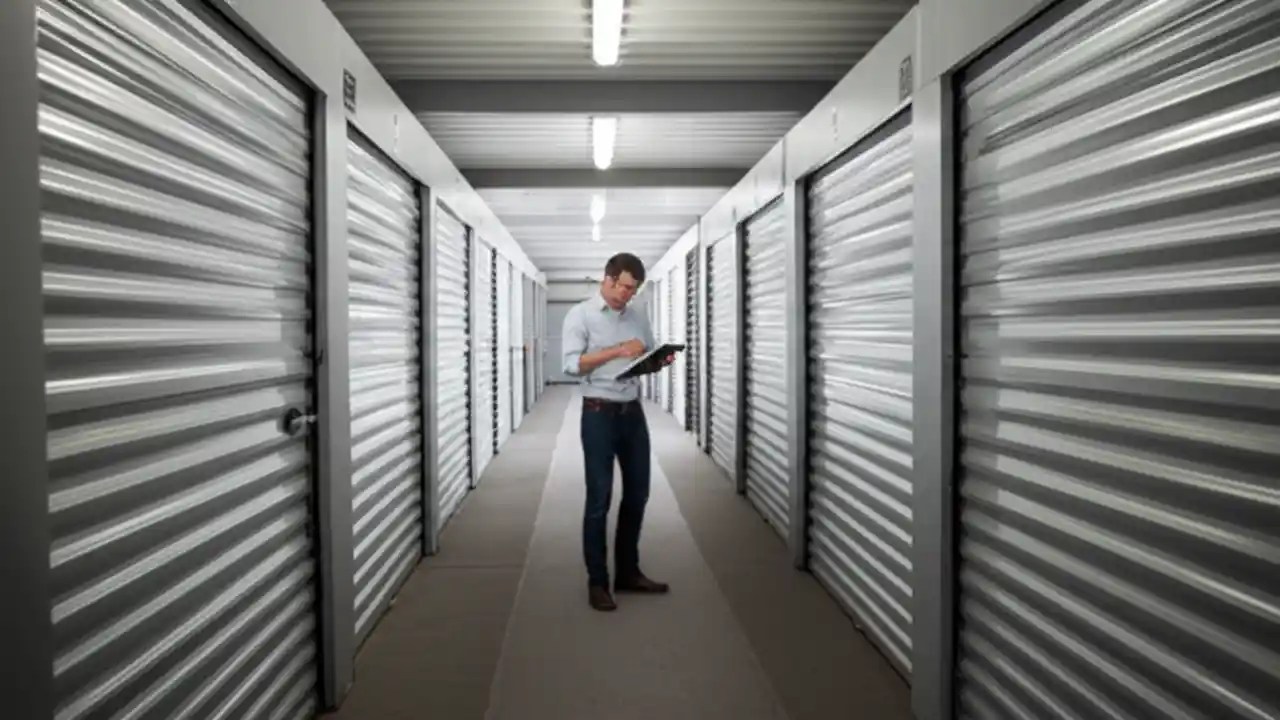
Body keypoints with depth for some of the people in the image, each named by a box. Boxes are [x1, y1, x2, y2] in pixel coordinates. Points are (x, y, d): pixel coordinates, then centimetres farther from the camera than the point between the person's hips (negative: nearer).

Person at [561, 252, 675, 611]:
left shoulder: (638, 317, 12)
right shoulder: (580, 314, -5)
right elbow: (571, 364, -16)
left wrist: (661, 361, -6)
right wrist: (616, 351, -22)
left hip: (634, 412, 6)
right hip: (599, 414, -6)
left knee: (637, 494, 12)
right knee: (599, 499, 0)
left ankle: (628, 572, 27)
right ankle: (597, 581, 12)